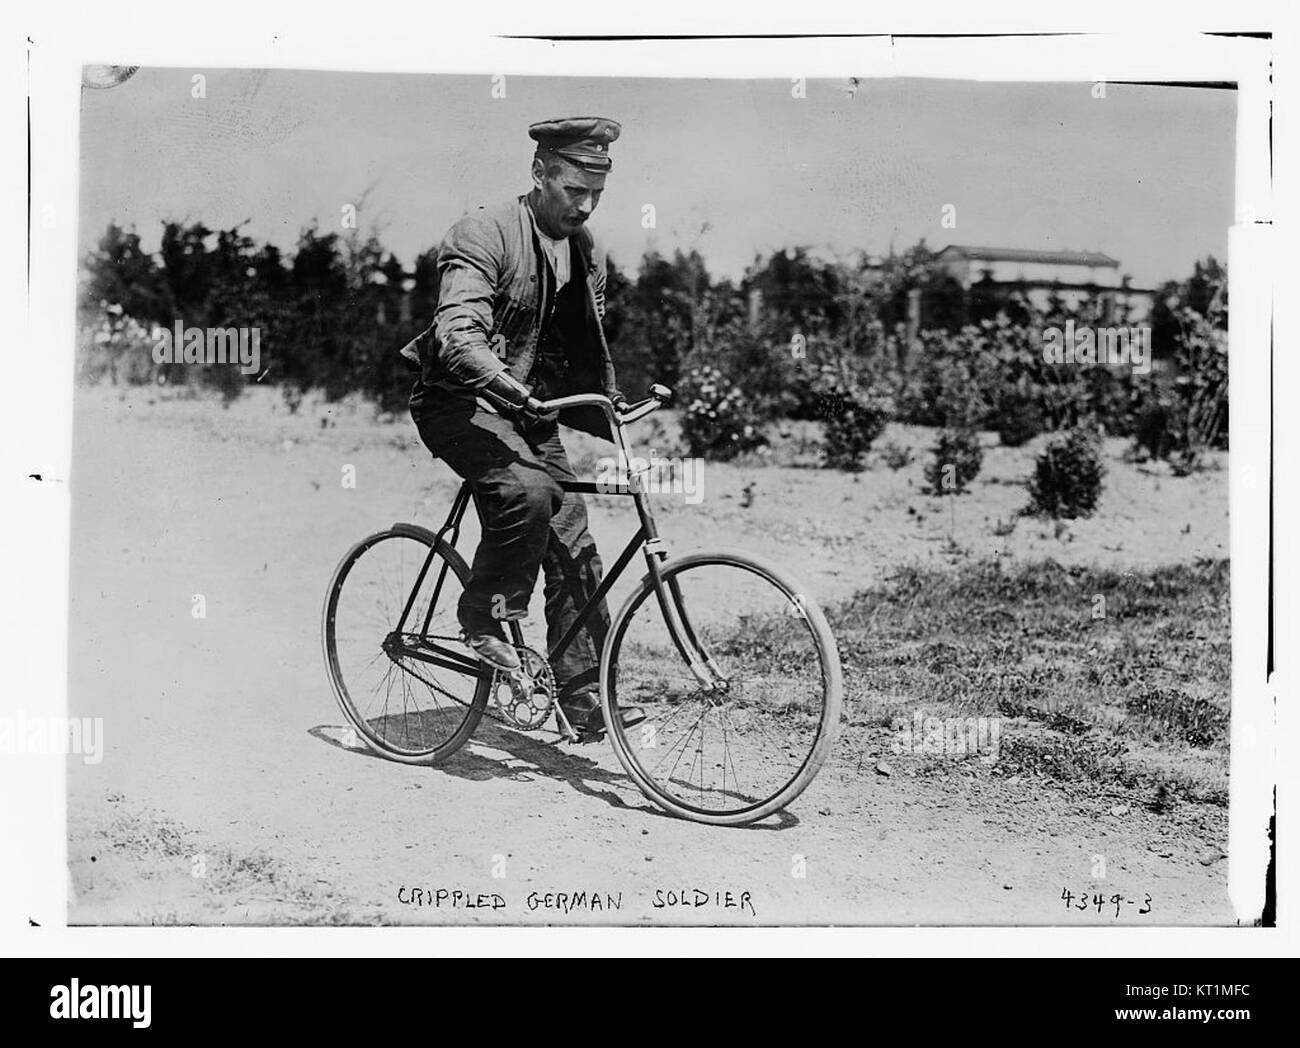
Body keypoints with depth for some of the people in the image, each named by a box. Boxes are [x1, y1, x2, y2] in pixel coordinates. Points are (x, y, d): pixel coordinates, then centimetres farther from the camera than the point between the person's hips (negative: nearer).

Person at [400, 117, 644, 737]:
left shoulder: (586, 252, 9)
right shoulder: (484, 235, -15)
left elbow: (586, 349, 18)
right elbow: (457, 333, -28)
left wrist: (615, 409, 2)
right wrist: (507, 384, -44)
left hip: (530, 409, 7)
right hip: (461, 402, -7)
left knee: (575, 552, -1)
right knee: (528, 492, -34)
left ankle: (585, 696, 7)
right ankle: (484, 615, -12)